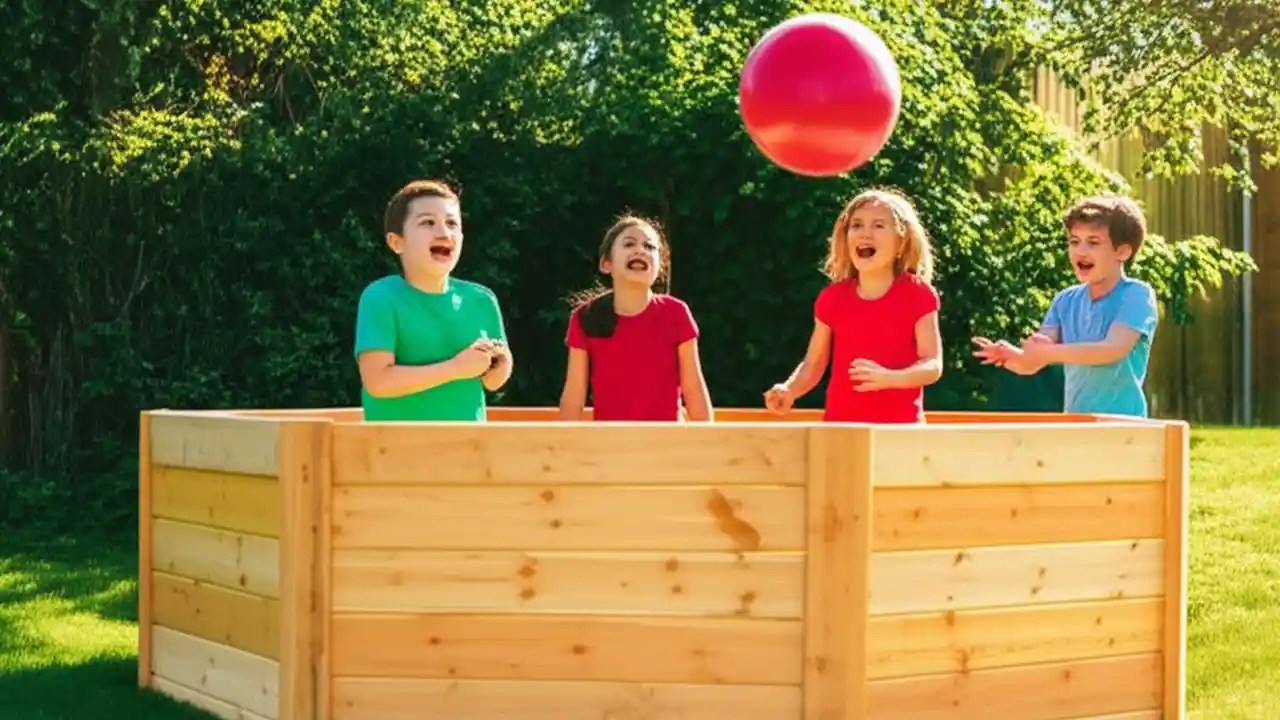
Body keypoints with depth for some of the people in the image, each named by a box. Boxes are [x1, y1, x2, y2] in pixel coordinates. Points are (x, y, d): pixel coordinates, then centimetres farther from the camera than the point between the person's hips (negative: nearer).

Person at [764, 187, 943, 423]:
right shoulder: (833, 298, 4)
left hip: (899, 427, -3)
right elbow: (813, 364, 10)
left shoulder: (917, 295, -4)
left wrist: (888, 378, -28)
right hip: (841, 424, 3)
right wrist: (789, 390, -13)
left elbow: (933, 365, -8)